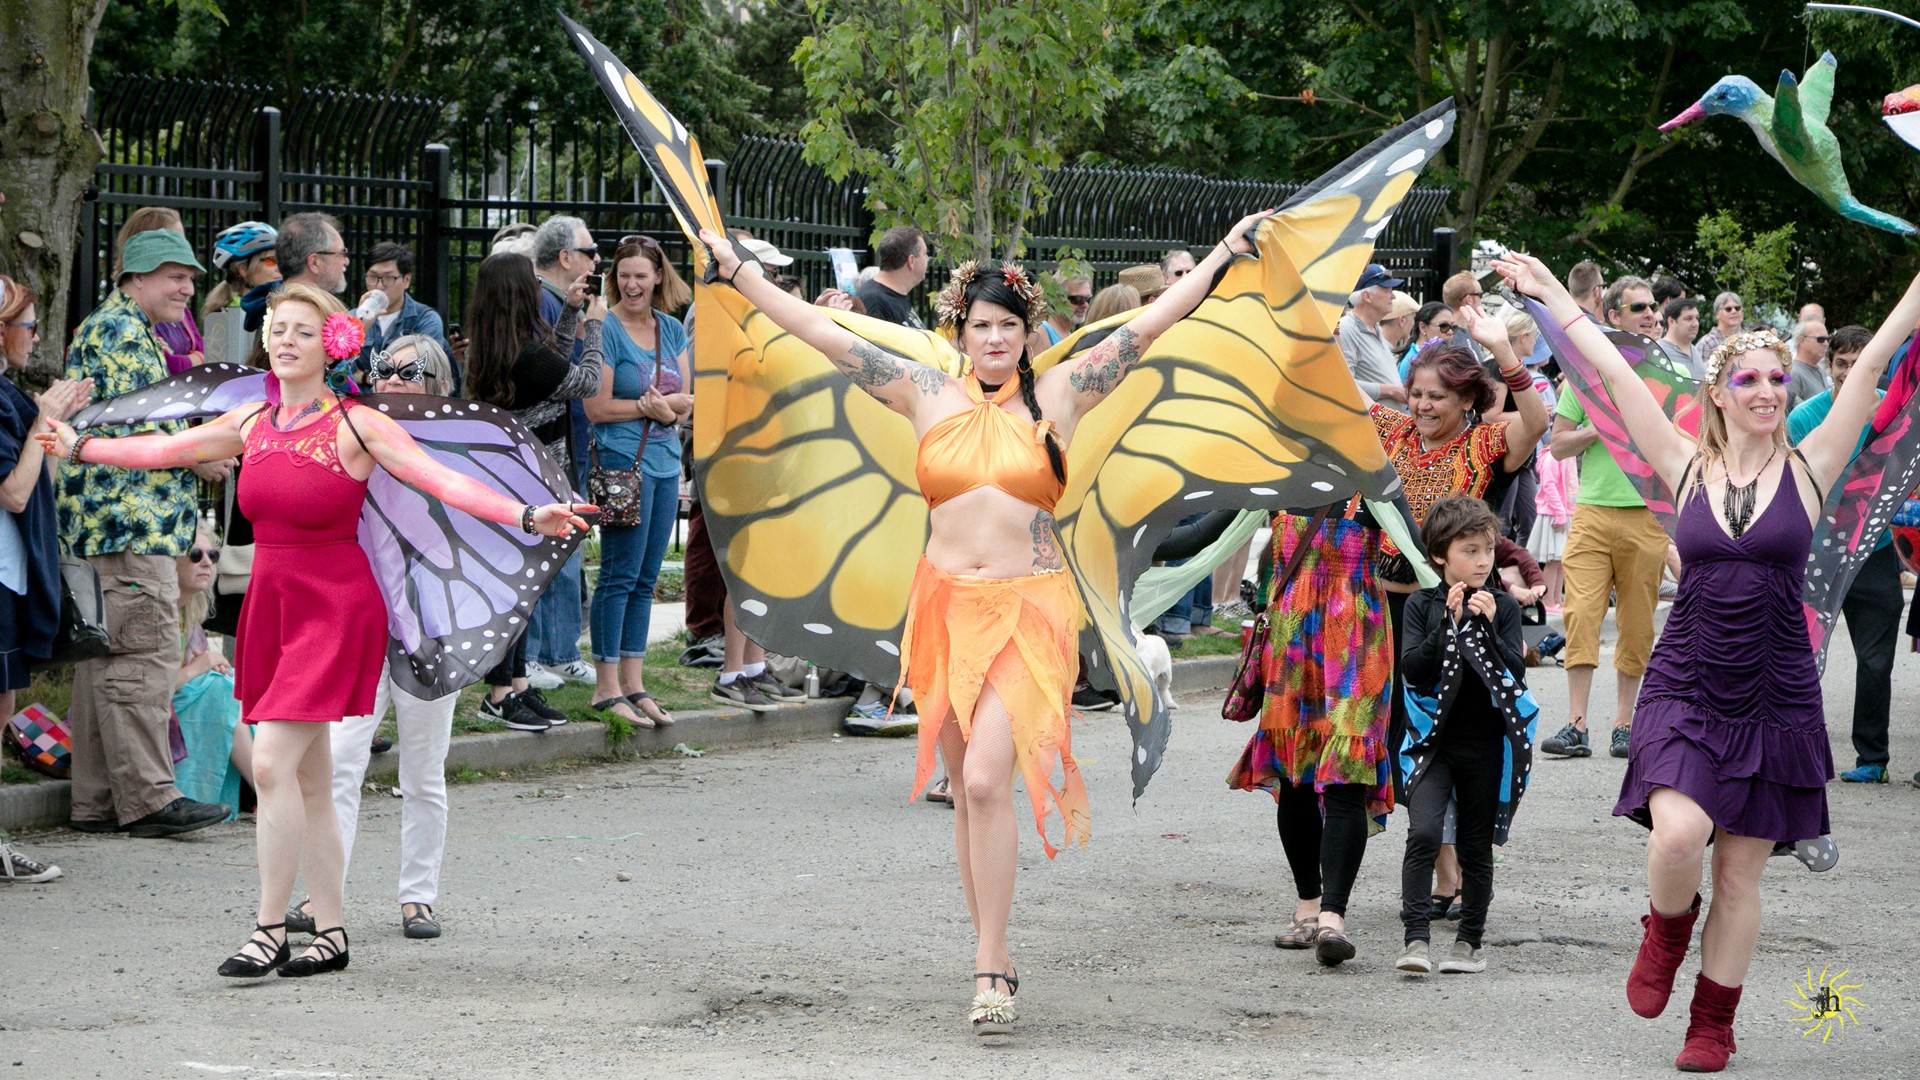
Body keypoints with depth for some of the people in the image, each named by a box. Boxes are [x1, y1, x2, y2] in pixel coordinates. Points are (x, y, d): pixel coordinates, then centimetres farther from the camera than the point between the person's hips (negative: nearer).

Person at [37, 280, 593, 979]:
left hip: (333, 607, -6)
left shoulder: (356, 426, -9)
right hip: (271, 602, 6)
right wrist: (80, 447, 31)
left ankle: (269, 929, -9)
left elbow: (443, 480, -18)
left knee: (273, 762, -15)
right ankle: (331, 933, 15)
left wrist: (527, 517, -30)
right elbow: (164, 450, 22)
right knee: (310, 780, 9)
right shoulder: (252, 423, 8)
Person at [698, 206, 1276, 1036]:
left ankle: (988, 970, -13)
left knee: (987, 779, -16)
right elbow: (822, 334, 9)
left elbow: (1150, 324, 5)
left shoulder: (1057, 394, 3)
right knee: (965, 789, 9)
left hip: (1026, 607, -3)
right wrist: (736, 270, 9)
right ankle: (995, 958, 20)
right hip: (946, 602, 3)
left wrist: (1225, 254, 4)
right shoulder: (928, 395, 7)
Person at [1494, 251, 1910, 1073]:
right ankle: (1665, 931, 13)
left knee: (1740, 874, 5)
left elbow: (1871, 364, -3)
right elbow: (1613, 372, 4)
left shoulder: (1806, 470, 0)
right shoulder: (1688, 469, 2)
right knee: (1679, 835, -21)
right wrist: (1550, 293, 6)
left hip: (1775, 698, 0)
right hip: (1685, 688, 0)